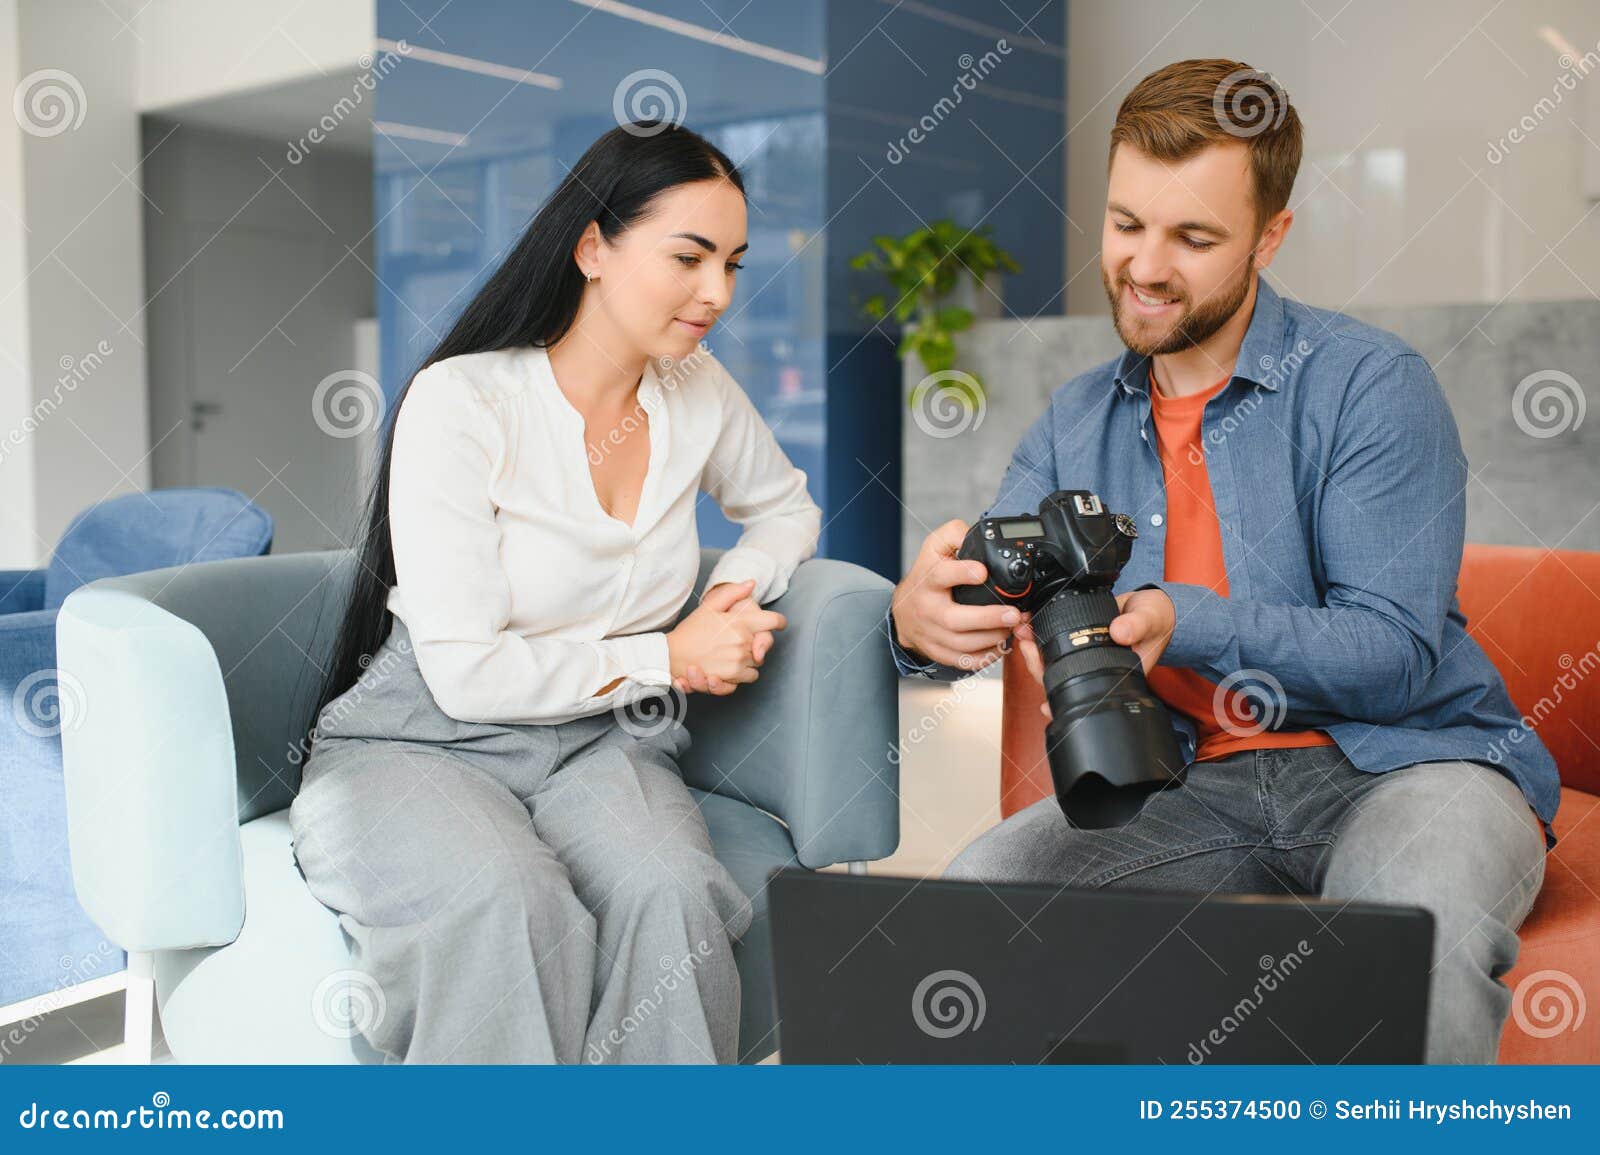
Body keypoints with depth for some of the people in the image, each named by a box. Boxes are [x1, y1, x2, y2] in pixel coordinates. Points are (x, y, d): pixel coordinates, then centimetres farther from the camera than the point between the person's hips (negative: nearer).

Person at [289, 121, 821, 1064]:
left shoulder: (699, 391, 3)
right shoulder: (461, 402, -14)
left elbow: (786, 506, 24)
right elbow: (467, 673, -16)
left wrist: (735, 598, 2)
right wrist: (667, 659, -10)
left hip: (602, 744, 4)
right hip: (422, 740, -4)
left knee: (670, 890, -30)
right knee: (510, 904, -36)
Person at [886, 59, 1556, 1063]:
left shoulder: (1370, 385, -7)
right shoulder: (1079, 419, 9)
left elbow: (1398, 655, -14)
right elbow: (987, 600, 2)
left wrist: (1181, 623, -30)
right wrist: (924, 620, -24)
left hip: (1403, 762, -4)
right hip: (1201, 784, 4)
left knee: (1421, 929, -36)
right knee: (979, 886, -18)